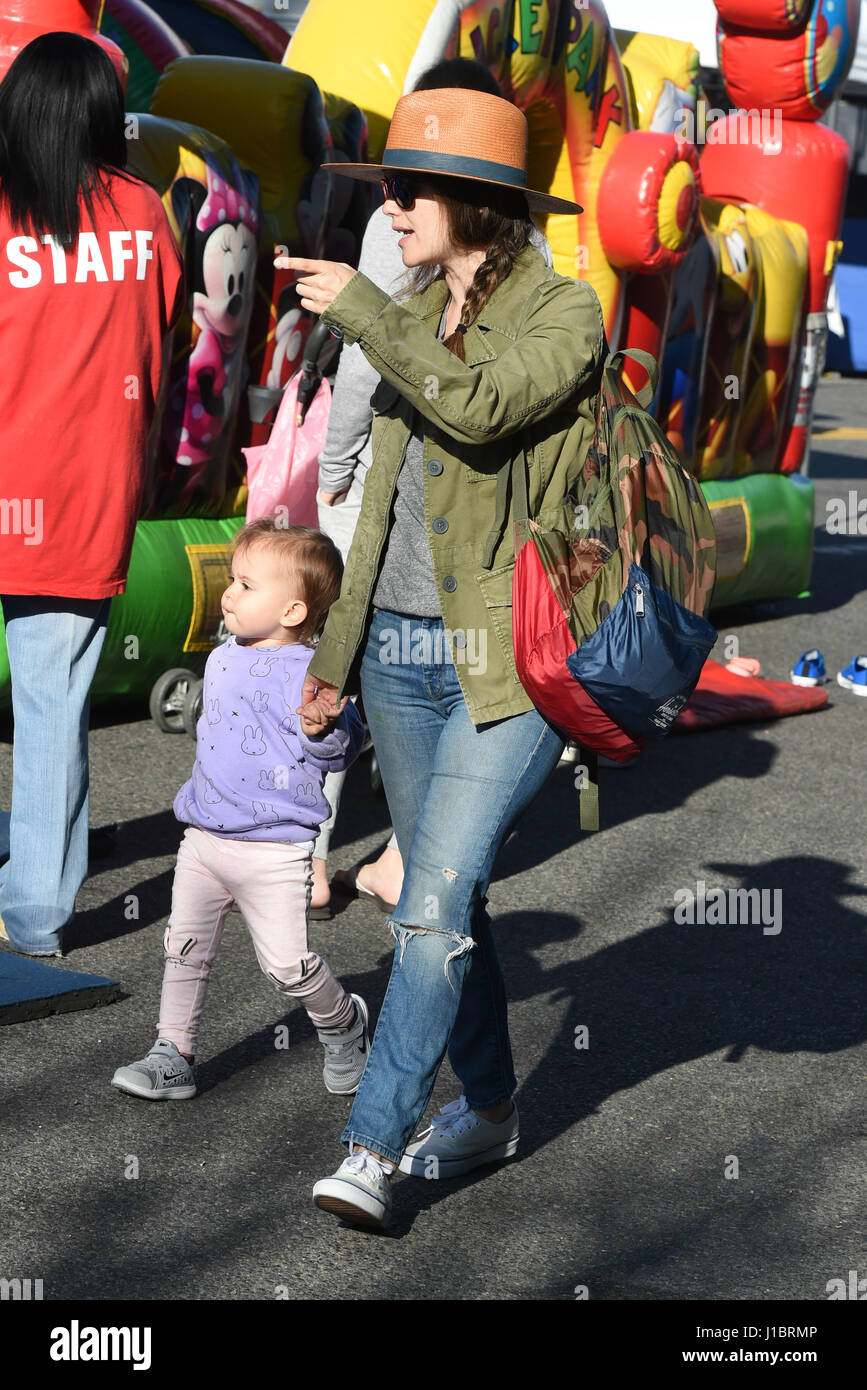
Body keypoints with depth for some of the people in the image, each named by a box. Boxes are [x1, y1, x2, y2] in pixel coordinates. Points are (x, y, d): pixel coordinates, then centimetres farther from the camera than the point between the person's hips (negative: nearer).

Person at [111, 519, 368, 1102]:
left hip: (274, 850, -7)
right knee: (186, 949, 7)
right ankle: (173, 1056, 18)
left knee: (288, 964, -2)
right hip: (204, 838, 7)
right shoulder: (222, 661, 9)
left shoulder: (307, 672, -15)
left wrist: (322, 731, -41)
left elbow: (340, 748, -21)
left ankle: (343, 1023, 25)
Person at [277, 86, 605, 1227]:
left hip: (507, 661, -7)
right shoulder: (418, 314, 12)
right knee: (444, 901, 13)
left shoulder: (565, 312, -8)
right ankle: (490, 1108, 29)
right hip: (402, 651, 7)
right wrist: (339, 646, 21)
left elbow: (485, 408, -28)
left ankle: (373, 1145, -8)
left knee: (437, 903, -13)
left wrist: (361, 311, -19)